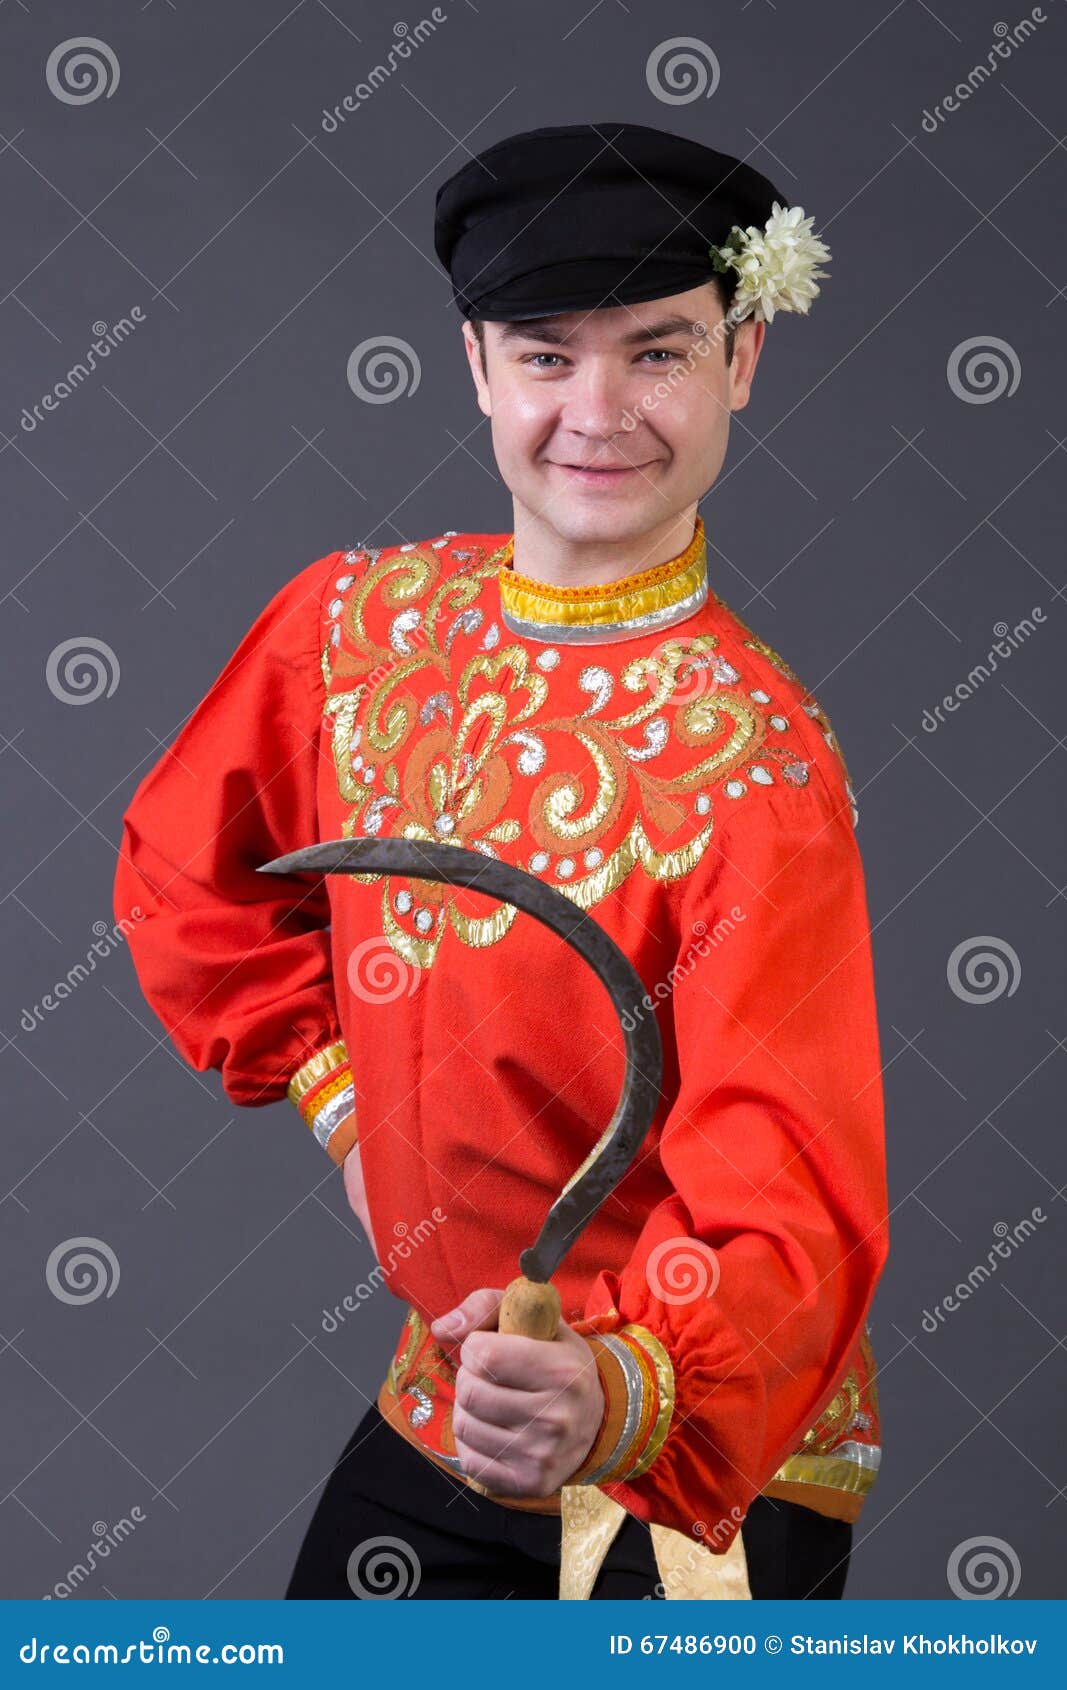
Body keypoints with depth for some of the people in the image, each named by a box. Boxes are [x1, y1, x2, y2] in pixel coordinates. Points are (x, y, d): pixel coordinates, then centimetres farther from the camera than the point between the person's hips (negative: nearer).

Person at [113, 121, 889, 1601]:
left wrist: (622, 1395, -50)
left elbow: (787, 1187, -32)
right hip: (436, 1417, 5)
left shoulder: (756, 760, -23)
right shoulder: (355, 622, -5)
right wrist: (331, 1087, 1)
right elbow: (183, 869, 13)